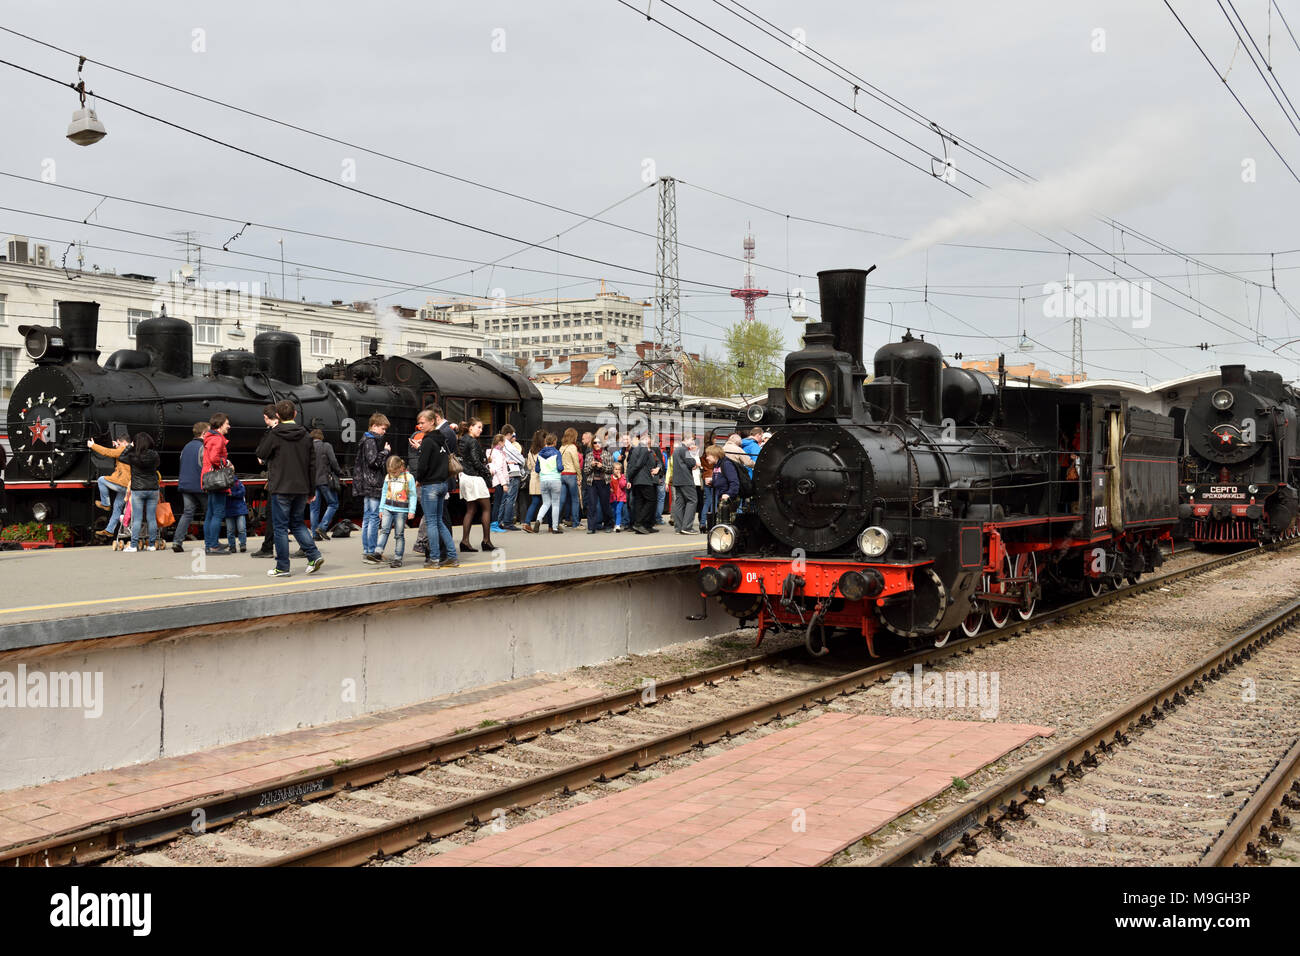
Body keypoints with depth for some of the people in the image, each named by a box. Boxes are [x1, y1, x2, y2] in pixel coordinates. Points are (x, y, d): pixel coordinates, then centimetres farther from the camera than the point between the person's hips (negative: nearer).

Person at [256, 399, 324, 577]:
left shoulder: (274, 434, -10)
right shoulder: (306, 435, 4)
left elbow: (261, 454, 2)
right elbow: (312, 464, 7)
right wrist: (311, 490, 13)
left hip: (281, 489, -5)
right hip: (301, 489, 5)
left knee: (281, 527, 3)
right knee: (297, 524, 17)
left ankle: (282, 567, 5)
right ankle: (314, 555, 1)